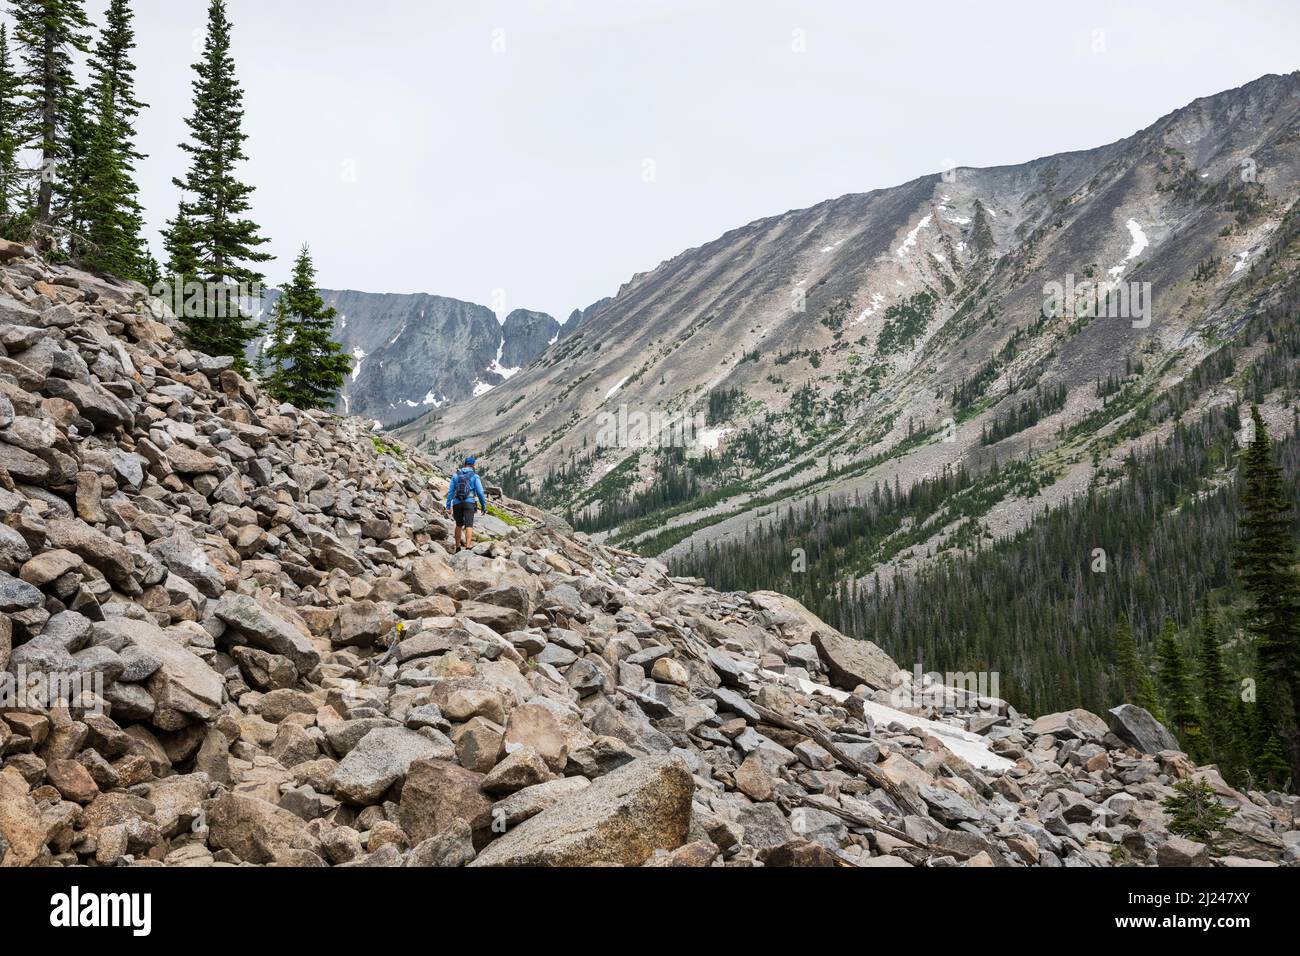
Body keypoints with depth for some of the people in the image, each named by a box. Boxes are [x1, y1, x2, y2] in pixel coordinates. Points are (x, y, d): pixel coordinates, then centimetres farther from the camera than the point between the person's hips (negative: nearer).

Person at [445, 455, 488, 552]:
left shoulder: (456, 475, 10)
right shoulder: (475, 476, 1)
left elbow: (450, 491, 6)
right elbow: (480, 492, -3)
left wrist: (448, 506, 8)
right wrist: (484, 505, 6)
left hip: (457, 503, 4)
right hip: (469, 503, -3)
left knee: (459, 525, 20)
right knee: (469, 525, -10)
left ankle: (458, 546, 27)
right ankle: (468, 545, -26)